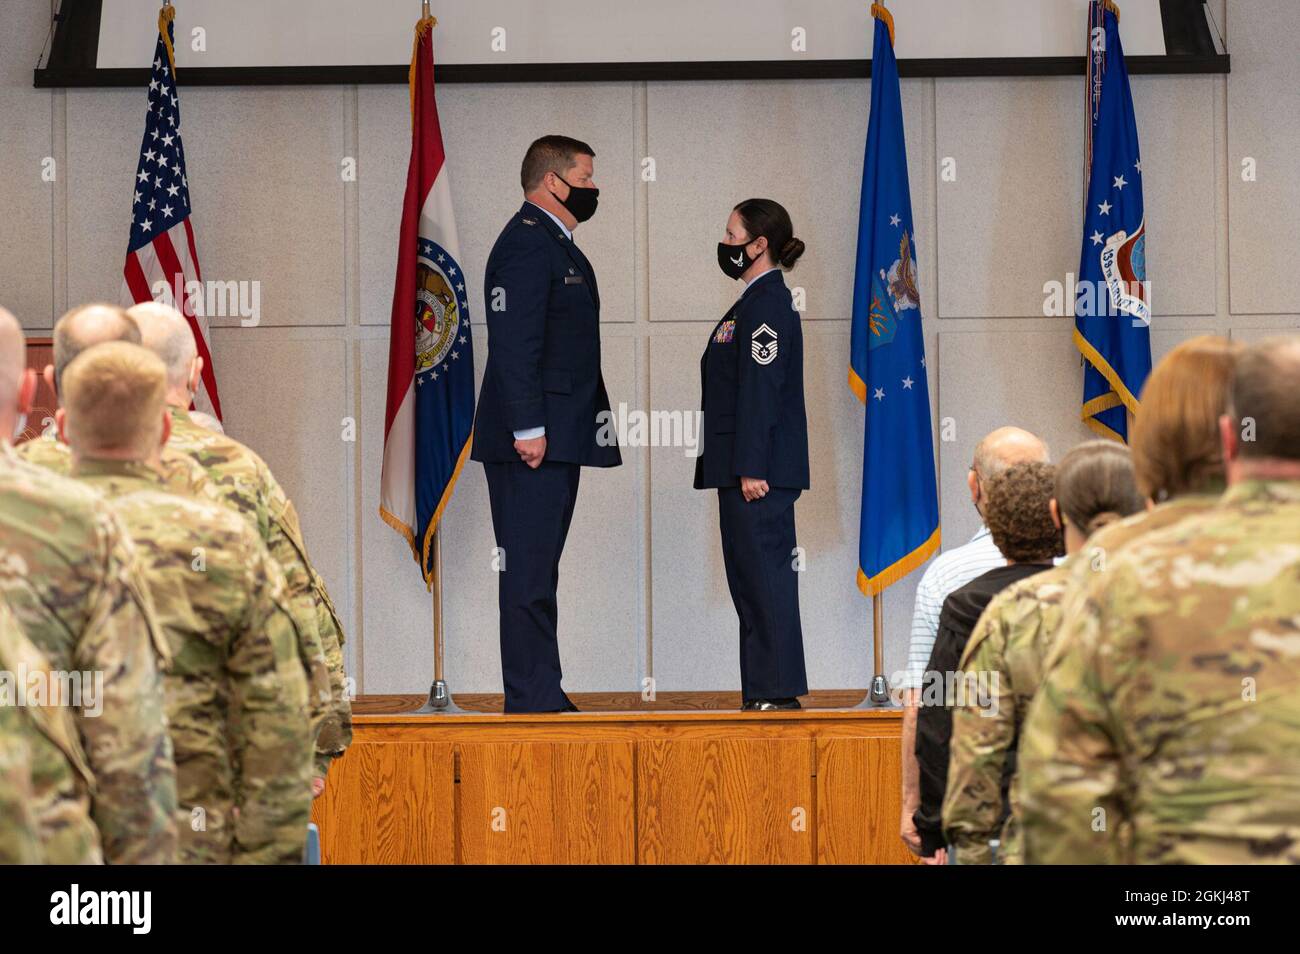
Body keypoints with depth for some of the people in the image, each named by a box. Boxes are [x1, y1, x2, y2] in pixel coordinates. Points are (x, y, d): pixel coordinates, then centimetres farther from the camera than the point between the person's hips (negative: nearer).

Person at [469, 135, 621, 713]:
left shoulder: (556, 245, 21)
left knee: (539, 569, 12)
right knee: (528, 571, -9)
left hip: (557, 437, 11)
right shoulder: (526, 243, -12)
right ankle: (531, 700, -8)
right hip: (534, 439, -11)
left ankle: (541, 694, 15)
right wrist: (527, 428, -24)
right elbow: (513, 344, -20)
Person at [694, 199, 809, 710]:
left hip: (759, 471, -11)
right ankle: (766, 691, 14)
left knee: (764, 576, -9)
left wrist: (751, 469, -22)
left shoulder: (765, 304, -13)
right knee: (753, 577, 11)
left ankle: (774, 692, -7)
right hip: (744, 466, 11)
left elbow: (761, 390, -19)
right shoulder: (756, 301, 19)